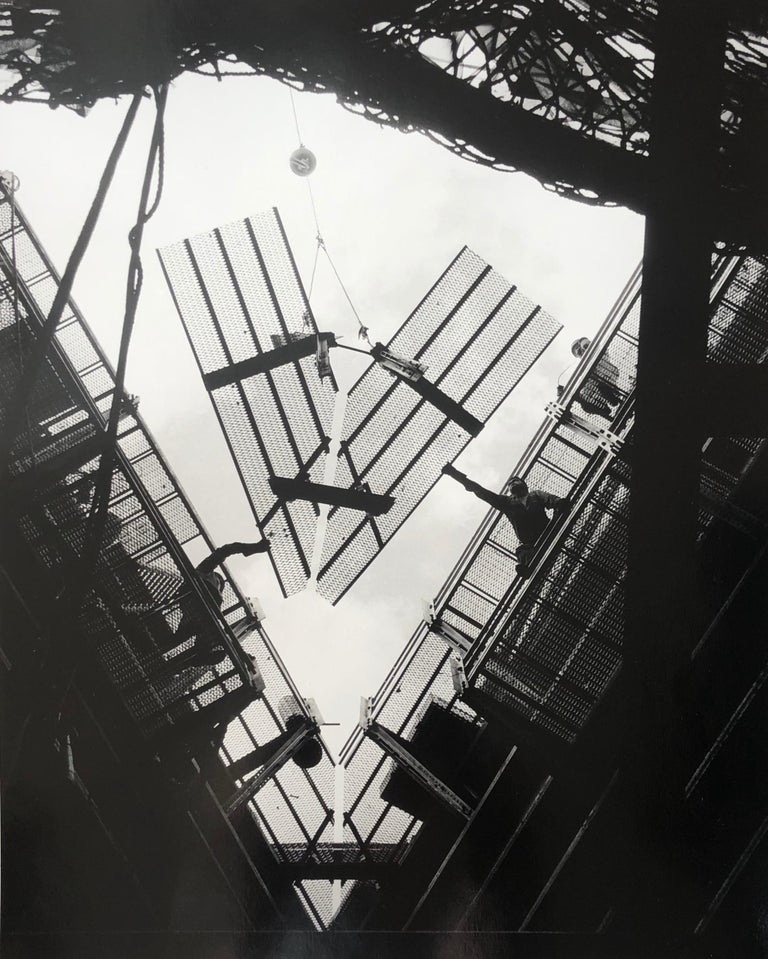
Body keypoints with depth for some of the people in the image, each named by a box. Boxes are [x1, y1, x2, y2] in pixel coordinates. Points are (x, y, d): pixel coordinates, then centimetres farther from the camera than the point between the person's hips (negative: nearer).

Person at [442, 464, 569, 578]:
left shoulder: (535, 495, 23)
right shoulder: (506, 502, 25)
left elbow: (549, 498, 2)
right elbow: (481, 492, 23)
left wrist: (559, 502, -24)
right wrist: (458, 476, 20)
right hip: (528, 545, 1)